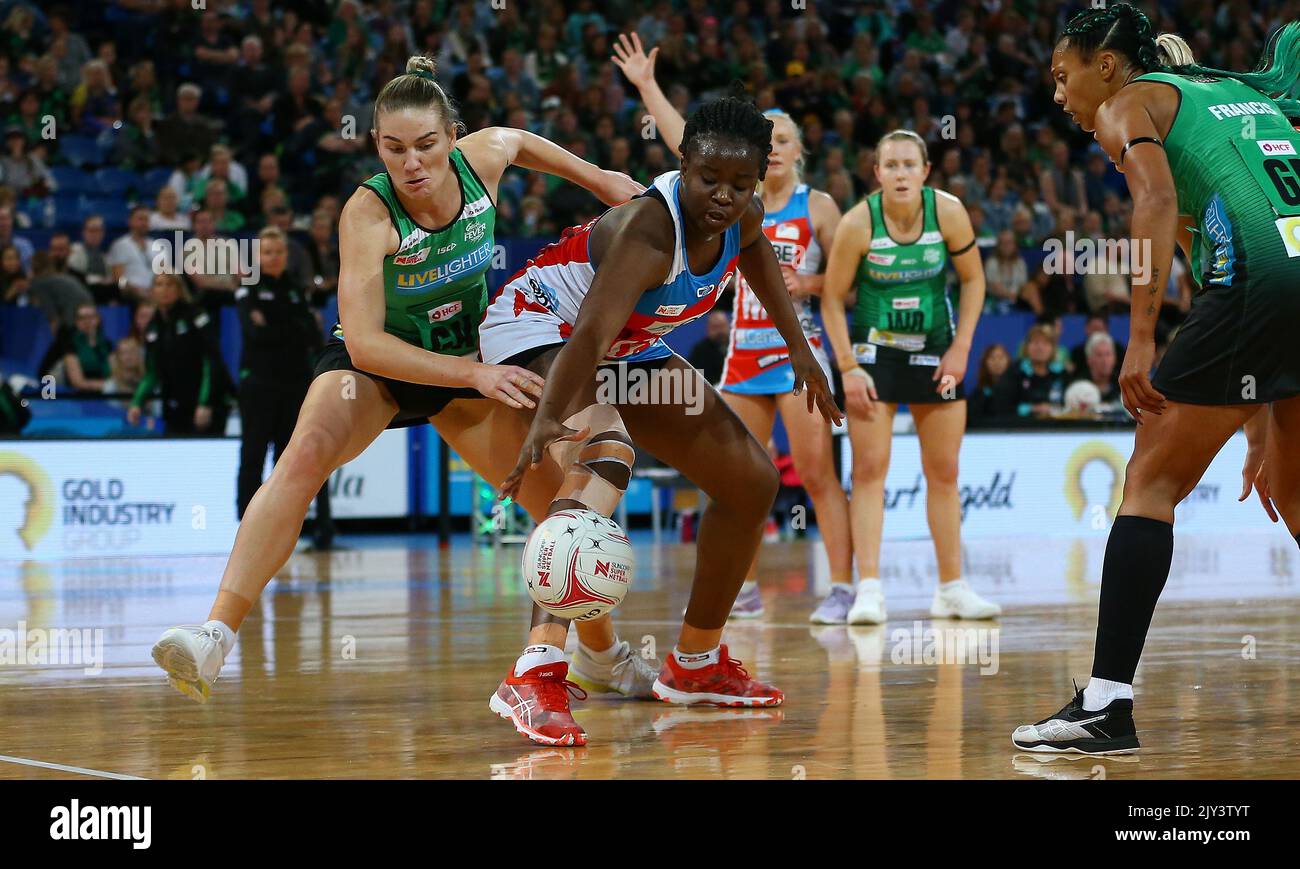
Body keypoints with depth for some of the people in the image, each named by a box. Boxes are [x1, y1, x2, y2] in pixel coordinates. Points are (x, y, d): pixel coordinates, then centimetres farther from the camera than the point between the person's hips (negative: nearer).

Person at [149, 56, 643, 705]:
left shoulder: (485, 156, -17)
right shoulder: (368, 214, -30)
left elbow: (520, 142, 10)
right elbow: (364, 343, -35)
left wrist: (598, 178, 8)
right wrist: (473, 374, -40)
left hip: (468, 360, 5)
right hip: (377, 361, -5)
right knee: (307, 454, -34)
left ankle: (605, 655, 29)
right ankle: (216, 635, -40)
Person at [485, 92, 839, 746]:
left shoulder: (743, 219, -12)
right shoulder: (649, 230, -36)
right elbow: (590, 335, -50)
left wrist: (798, 347, 15)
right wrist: (546, 422, -63)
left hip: (631, 349, 9)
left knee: (752, 483, 9)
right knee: (603, 460, -39)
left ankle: (696, 664, 25)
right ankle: (535, 674, -50)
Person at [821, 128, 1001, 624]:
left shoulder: (948, 212, -13)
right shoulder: (858, 223, -18)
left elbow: (973, 279, 0)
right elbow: (832, 298, -10)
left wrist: (960, 349, -7)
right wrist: (847, 368, -15)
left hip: (935, 351, 3)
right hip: (873, 350, -3)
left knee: (944, 473, 7)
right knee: (869, 470, -10)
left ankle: (951, 589, 14)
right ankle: (869, 590, -13)